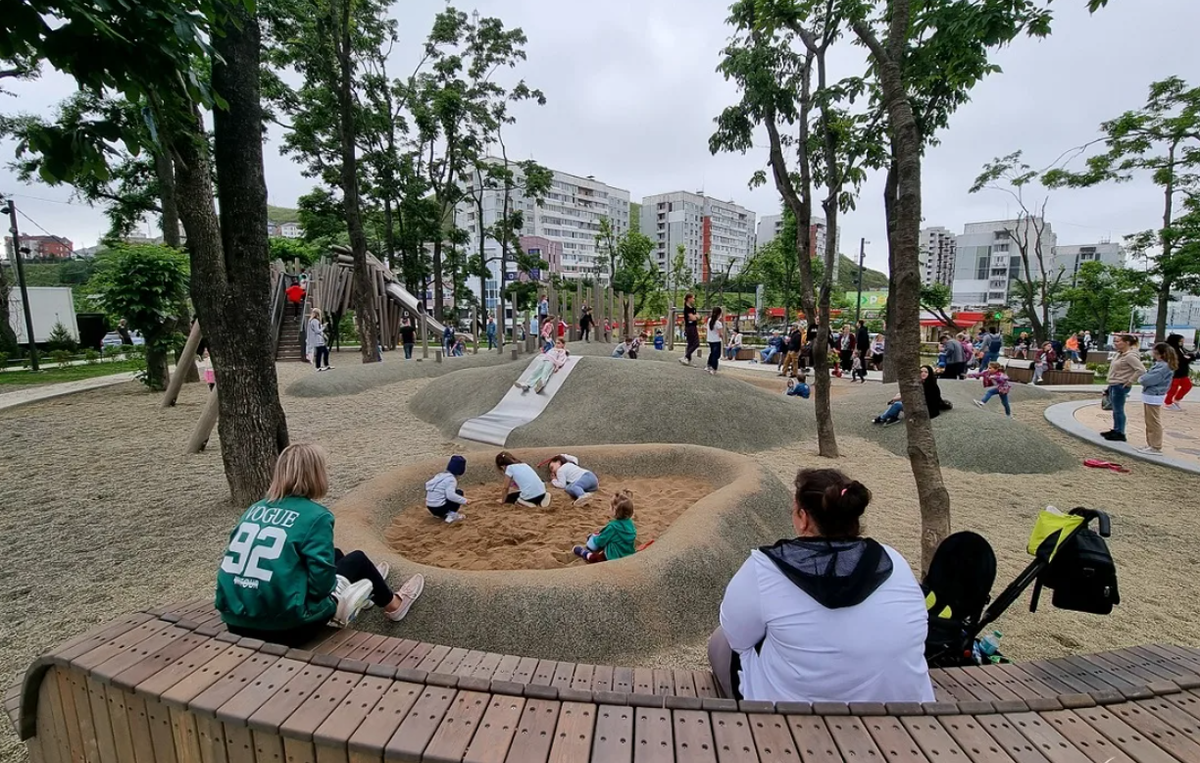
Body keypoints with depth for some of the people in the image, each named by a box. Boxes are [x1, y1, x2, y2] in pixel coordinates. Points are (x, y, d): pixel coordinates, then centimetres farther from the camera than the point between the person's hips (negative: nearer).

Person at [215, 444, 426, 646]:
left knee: (334, 554, 25)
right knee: (358, 560, 14)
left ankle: (367, 587, 55)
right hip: (284, 626, -7)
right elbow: (321, 583, -20)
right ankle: (392, 605, 39)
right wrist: (333, 585, 4)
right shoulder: (316, 516, -15)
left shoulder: (254, 510, 5)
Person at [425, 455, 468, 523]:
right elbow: (450, 495, -27)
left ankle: (443, 515, 10)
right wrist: (464, 500, -15)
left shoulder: (440, 475, 11)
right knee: (459, 492, 0)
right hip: (439, 508, -8)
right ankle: (452, 515, -6)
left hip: (430, 508, 8)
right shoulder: (451, 478, -14)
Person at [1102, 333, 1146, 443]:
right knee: (1115, 410, 17)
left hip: (1120, 386, -9)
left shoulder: (1130, 356, -17)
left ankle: (1120, 434, 6)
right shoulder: (1120, 354, 11)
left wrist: (1130, 381, -19)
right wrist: (1109, 386, 17)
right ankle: (1115, 431, 27)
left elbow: (1141, 370, -25)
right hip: (1114, 385, 9)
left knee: (1118, 410, -2)